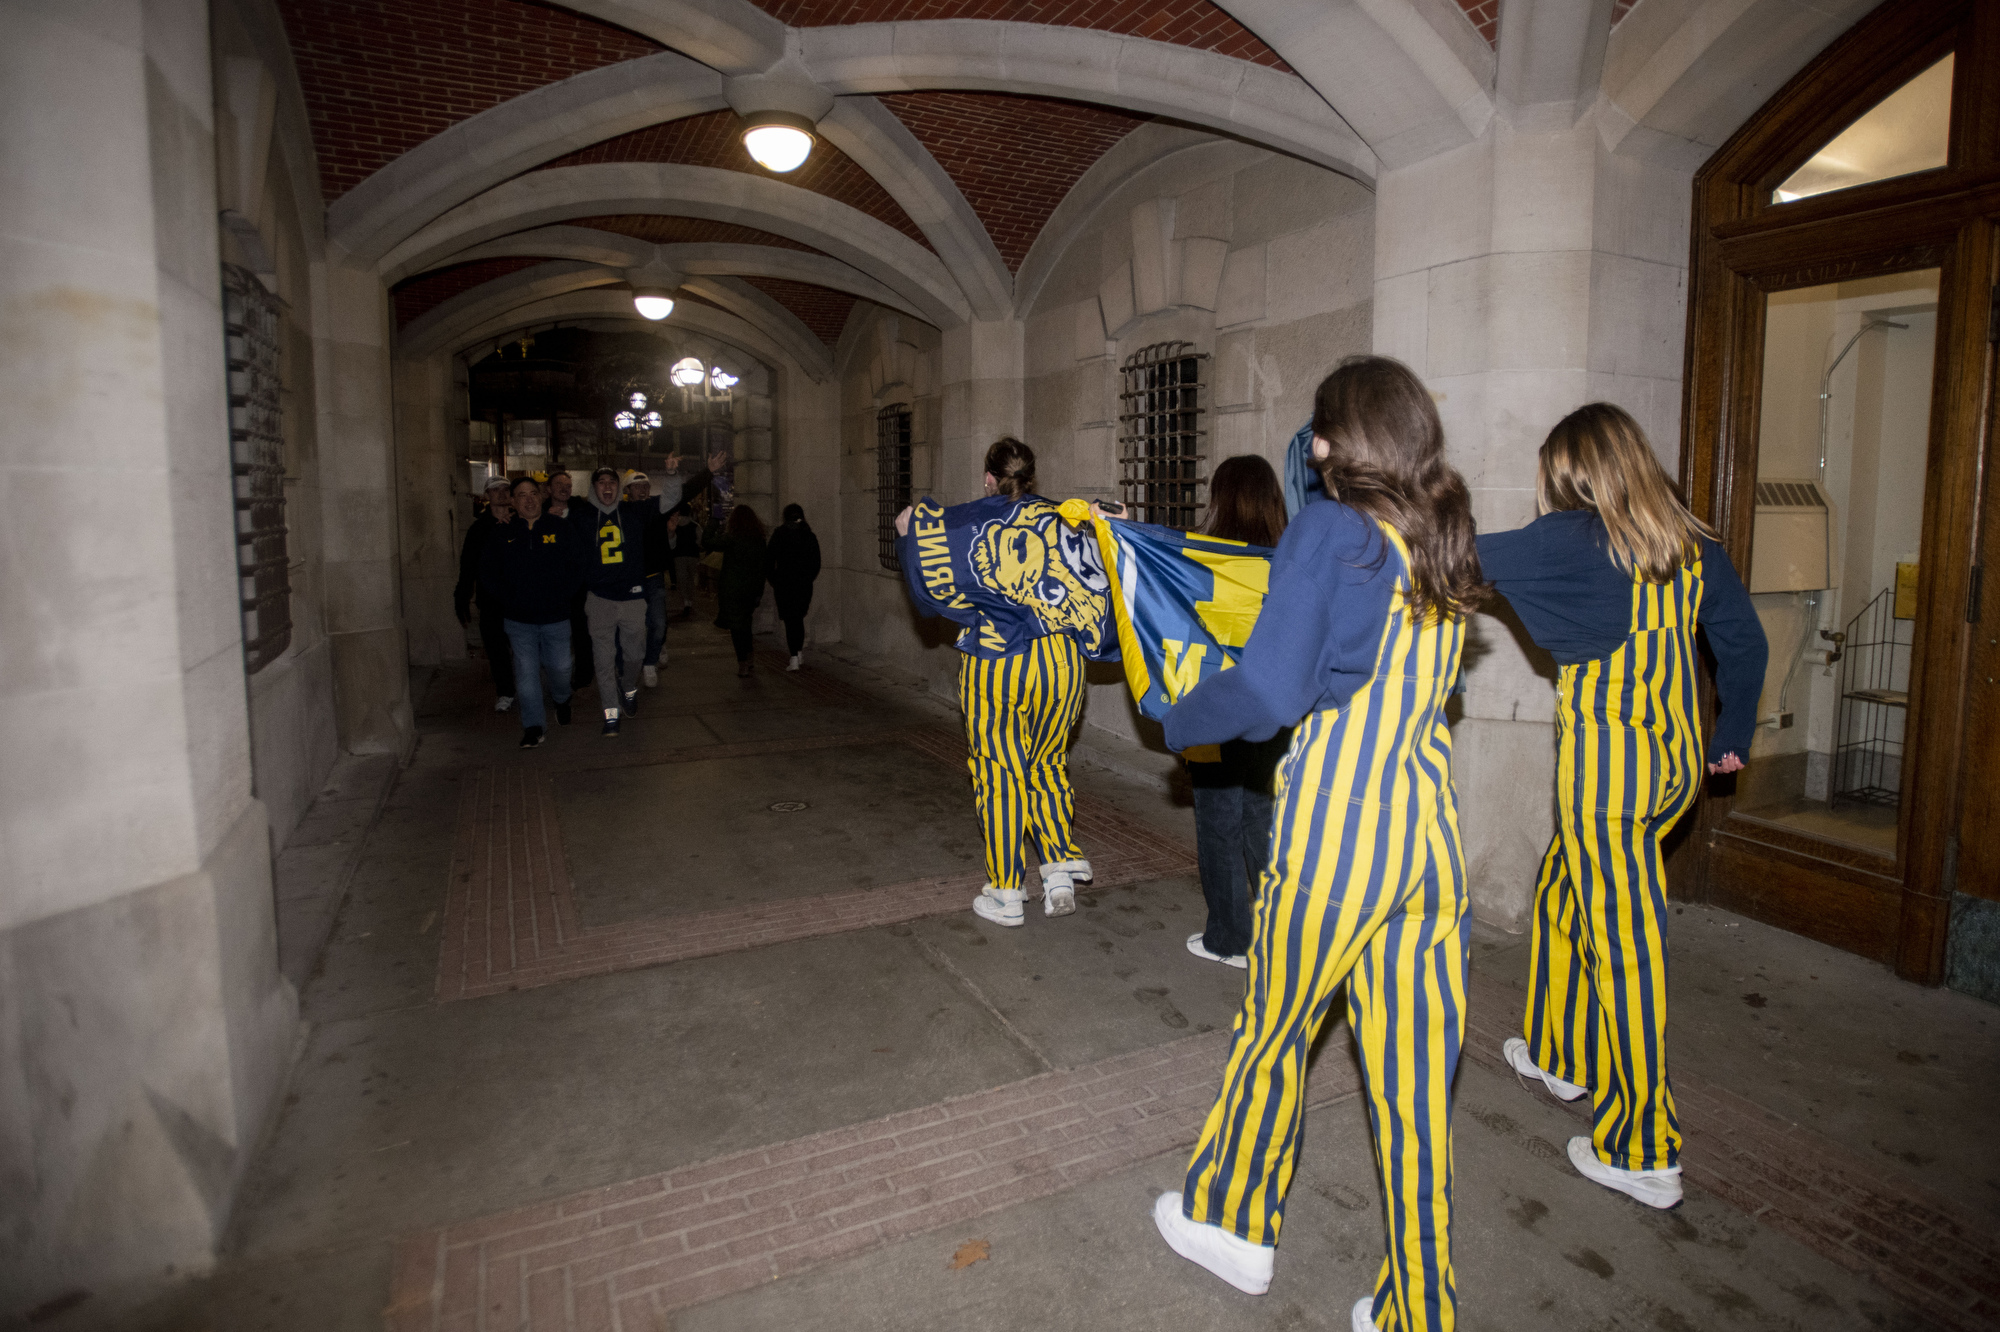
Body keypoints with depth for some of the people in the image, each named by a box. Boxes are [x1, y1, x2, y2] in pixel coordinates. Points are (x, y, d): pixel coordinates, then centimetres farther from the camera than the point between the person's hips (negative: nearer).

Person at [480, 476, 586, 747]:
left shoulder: (562, 528, 1)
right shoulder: (501, 536, 5)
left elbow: (576, 567, 2)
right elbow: (488, 575, 8)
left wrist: (560, 598, -6)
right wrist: (508, 602, -2)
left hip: (555, 616, -1)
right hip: (519, 619, 1)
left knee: (560, 666, 6)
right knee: (526, 672, -2)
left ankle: (562, 700, 39)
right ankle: (534, 726, 7)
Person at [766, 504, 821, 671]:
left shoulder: (779, 535, -5)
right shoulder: (810, 536, 1)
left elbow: (770, 561, -3)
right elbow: (816, 563, 5)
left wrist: (772, 581, 8)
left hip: (784, 583, -3)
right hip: (804, 584, 3)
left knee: (790, 620, 1)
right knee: (799, 618, 18)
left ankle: (794, 659, -5)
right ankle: (799, 654, 21)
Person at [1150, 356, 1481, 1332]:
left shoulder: (1329, 531, -11)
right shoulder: (1449, 544, 9)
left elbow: (1266, 691, -17)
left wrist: (1183, 722, 0)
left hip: (1335, 833, -6)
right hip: (1431, 833, 6)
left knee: (1272, 1032, 16)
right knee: (1415, 1072, 14)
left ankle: (1230, 1221, 39)